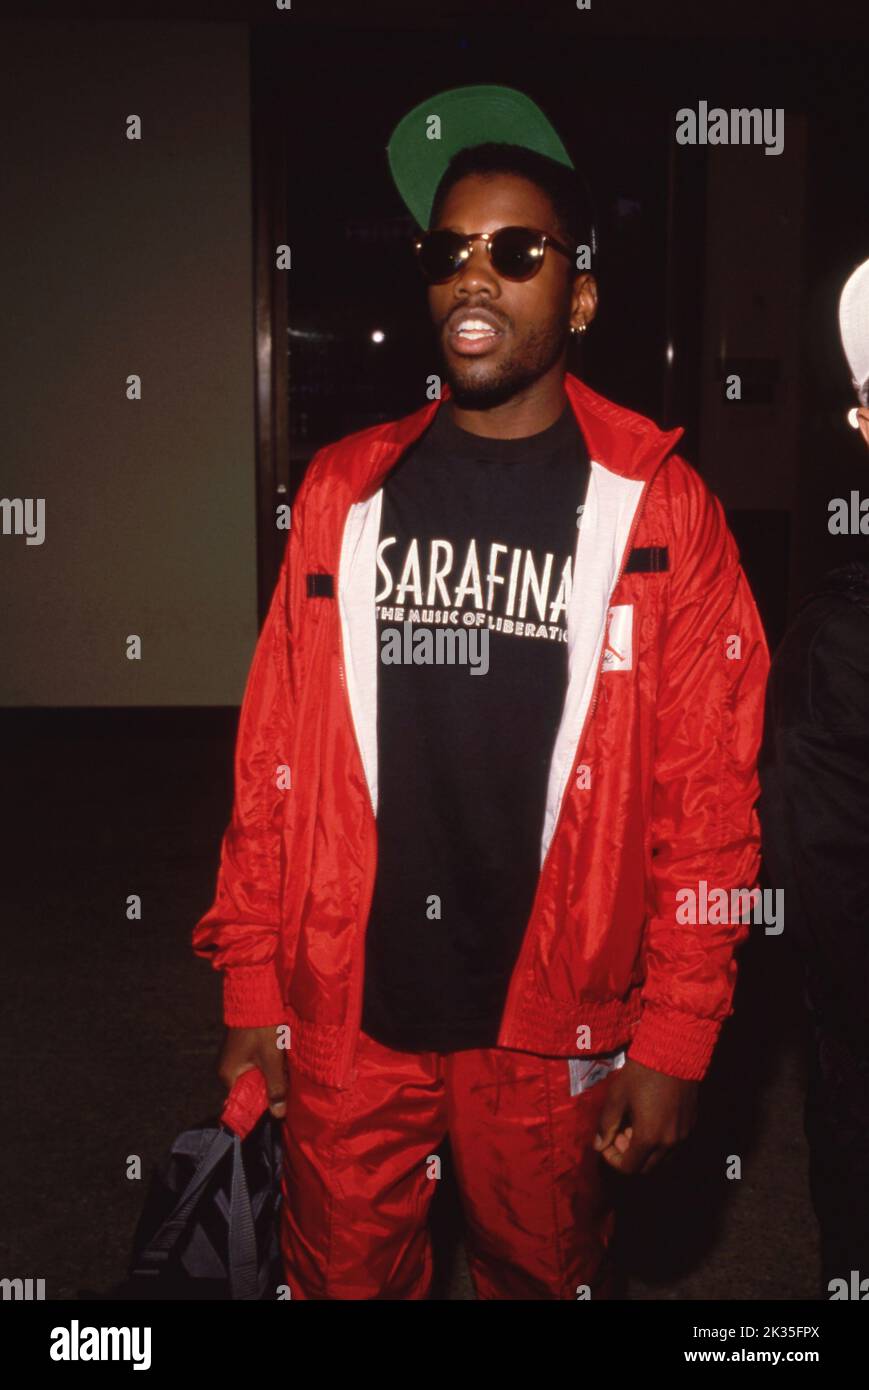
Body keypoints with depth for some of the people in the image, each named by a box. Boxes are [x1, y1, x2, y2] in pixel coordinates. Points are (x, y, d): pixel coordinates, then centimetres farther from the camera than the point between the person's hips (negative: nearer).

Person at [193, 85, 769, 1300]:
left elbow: (710, 798, -6)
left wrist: (675, 1040, -8)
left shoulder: (657, 506, -6)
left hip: (553, 1024, -1)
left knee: (551, 1275, 19)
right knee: (340, 1278, 19)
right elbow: (275, 755, 2)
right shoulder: (344, 491, 1)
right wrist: (251, 984, 2)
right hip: (344, 1012, 2)